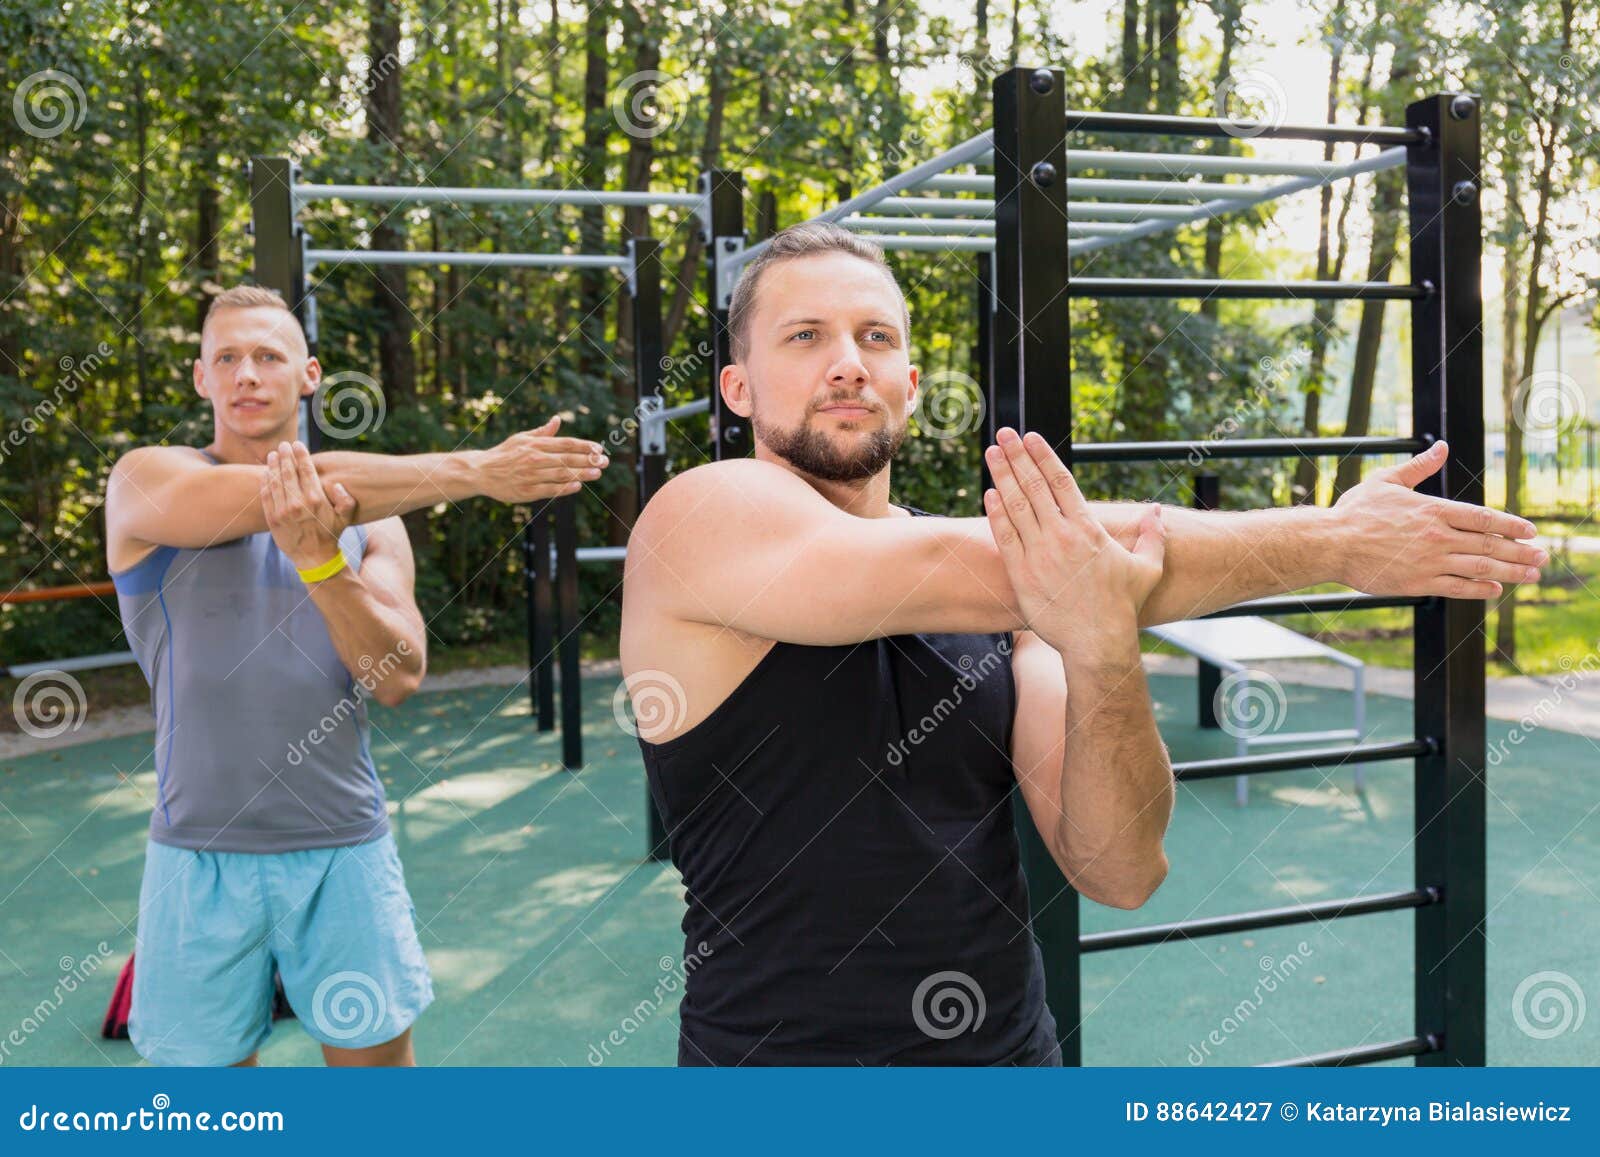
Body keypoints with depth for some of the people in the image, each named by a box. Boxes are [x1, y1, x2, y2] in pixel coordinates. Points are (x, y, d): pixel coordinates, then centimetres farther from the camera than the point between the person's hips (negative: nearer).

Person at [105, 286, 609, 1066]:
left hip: (346, 849, 2)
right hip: (202, 856, -1)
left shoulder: (370, 516, 6)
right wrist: (474, 471, -26)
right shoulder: (147, 484, -2)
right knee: (200, 1059, 11)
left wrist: (320, 558, -23)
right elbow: (284, 488, -22)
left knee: (375, 1052, 9)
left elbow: (398, 677, -7)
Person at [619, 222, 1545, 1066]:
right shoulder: (701, 519, -11)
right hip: (784, 1051, -4)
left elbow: (1120, 874, -7)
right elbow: (996, 572, -23)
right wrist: (1335, 542, -18)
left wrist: (1101, 648, -24)